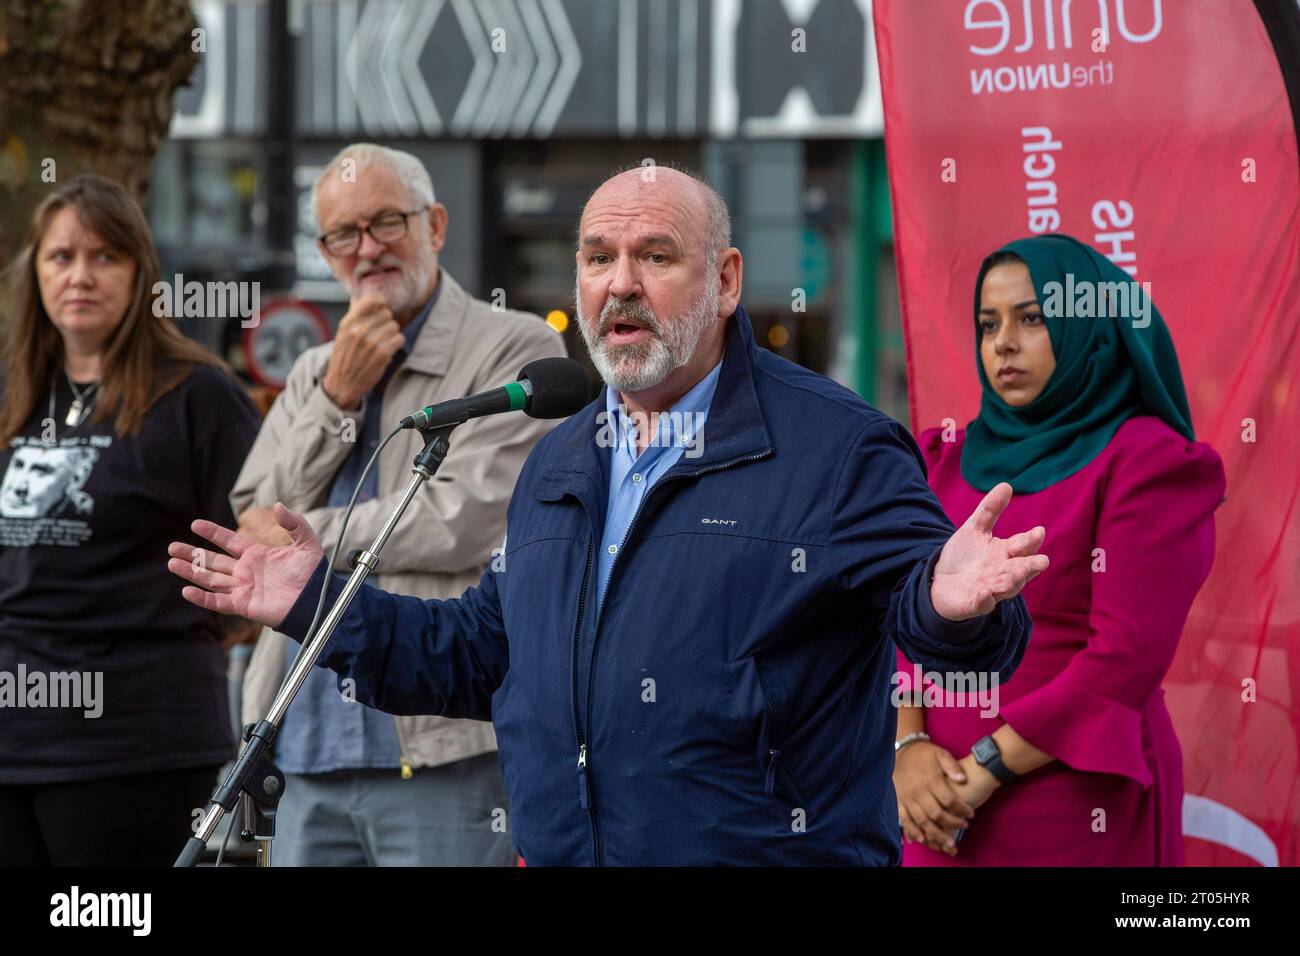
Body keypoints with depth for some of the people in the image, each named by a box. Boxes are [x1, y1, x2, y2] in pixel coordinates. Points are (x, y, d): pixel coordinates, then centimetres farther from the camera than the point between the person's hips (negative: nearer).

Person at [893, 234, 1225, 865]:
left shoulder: (1149, 463, -6)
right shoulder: (947, 463, 11)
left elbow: (1128, 654, -15)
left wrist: (986, 768, -17)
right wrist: (908, 748, -13)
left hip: (1077, 810, -5)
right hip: (945, 812, 5)